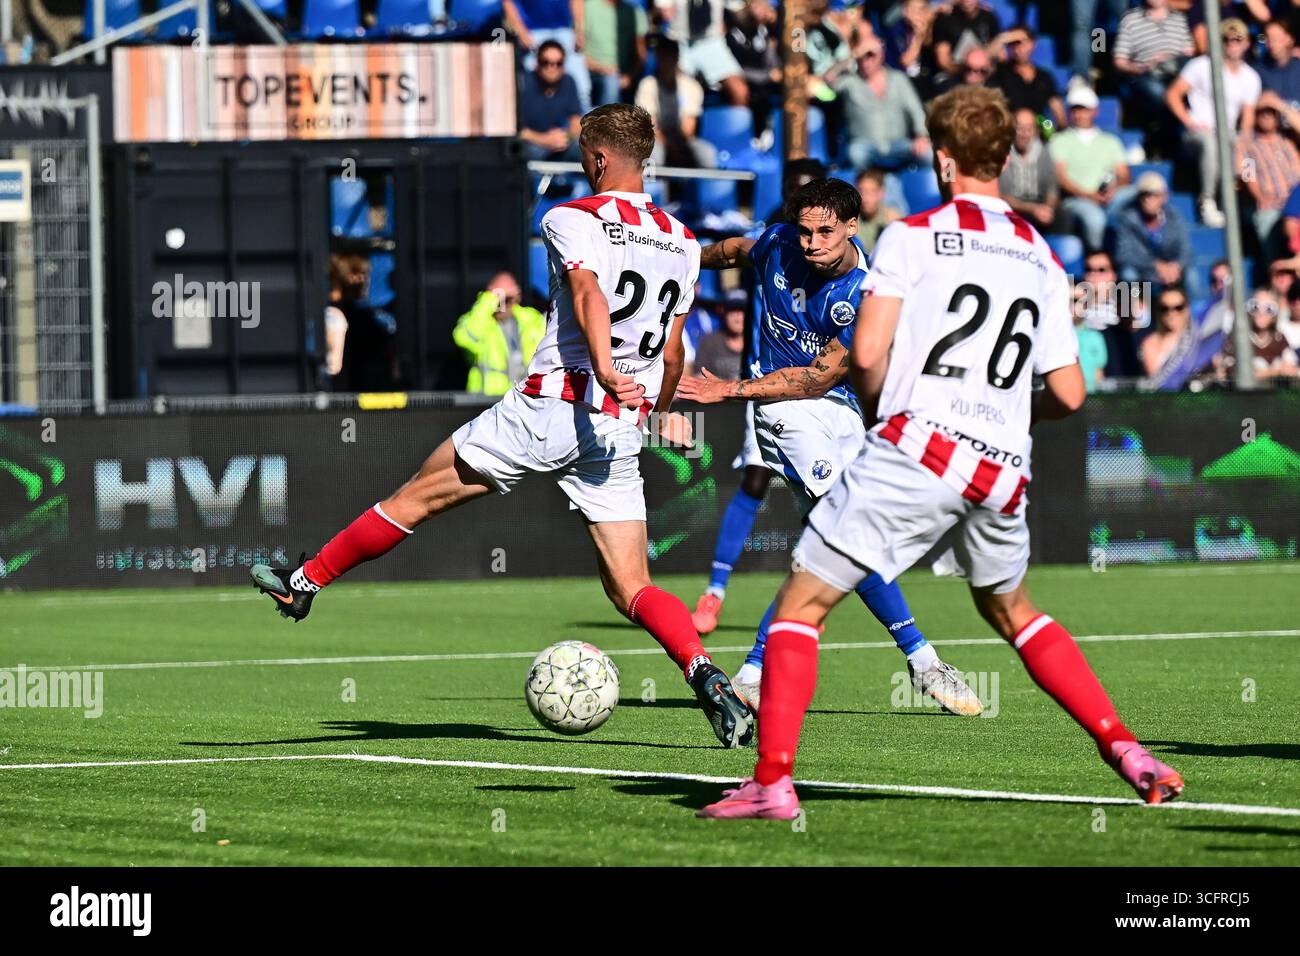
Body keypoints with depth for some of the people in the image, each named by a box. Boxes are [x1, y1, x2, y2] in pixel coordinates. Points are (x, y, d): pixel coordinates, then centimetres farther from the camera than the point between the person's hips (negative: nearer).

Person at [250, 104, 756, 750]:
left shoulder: (573, 219, -2)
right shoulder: (681, 243, 14)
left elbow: (589, 293, -22)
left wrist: (605, 370, -37)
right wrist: (658, 413, 37)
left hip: (550, 406, -5)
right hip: (620, 430, 5)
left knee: (418, 495, 10)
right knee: (631, 589, 2)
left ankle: (305, 583, 21)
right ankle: (706, 677, -21)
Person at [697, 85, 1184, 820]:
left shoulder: (914, 236, 1)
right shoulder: (1043, 262, 15)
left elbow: (867, 354, -8)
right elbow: (1069, 394, 12)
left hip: (916, 452, -5)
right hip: (1003, 472, 5)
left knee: (800, 606, 2)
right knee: (1012, 612, 28)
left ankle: (773, 780, -9)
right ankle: (1127, 752, 20)